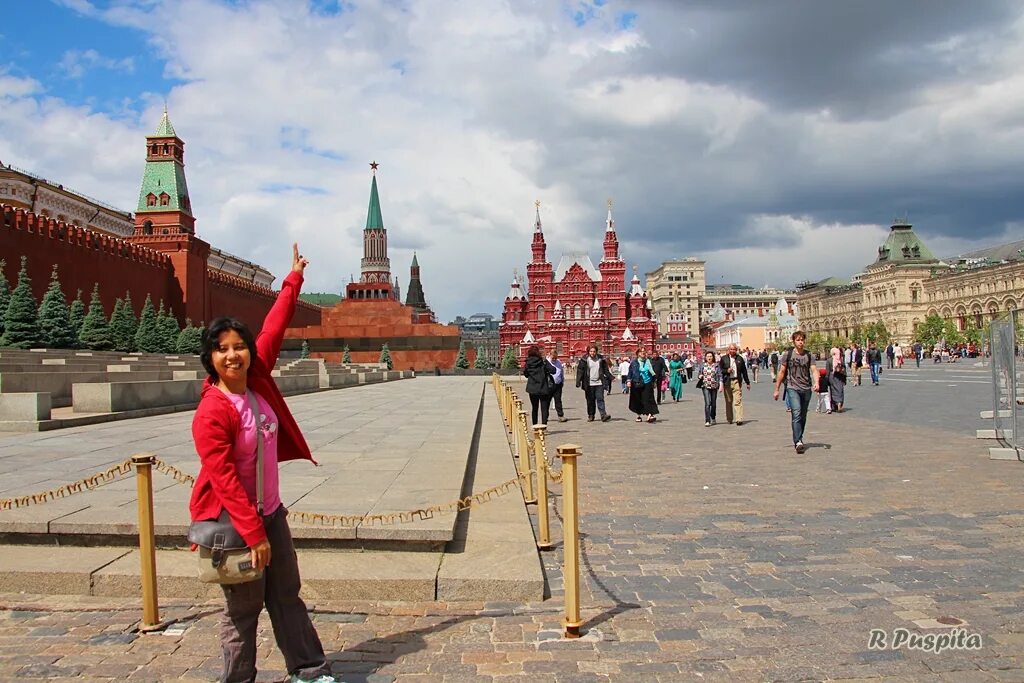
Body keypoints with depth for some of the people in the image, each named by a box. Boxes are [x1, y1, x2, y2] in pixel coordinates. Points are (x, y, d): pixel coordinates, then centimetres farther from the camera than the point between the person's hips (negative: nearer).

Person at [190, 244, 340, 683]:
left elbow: (273, 329, 7)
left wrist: (294, 279, 15)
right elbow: (223, 481, -23)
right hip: (231, 519, -8)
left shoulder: (257, 379, -3)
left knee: (287, 595, 17)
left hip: (270, 511, 8)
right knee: (243, 608, 6)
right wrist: (253, 534, -23)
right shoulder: (212, 412, -22)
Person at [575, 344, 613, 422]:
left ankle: (603, 415, -13)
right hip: (589, 384, -1)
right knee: (590, 400, 6)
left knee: (600, 399, -7)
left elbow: (606, 370, 16)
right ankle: (591, 416, 15)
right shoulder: (584, 360, -1)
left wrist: (610, 378, 13)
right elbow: (580, 371, -3)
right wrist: (578, 382, -9)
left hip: (599, 383, 1)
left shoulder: (601, 359, 6)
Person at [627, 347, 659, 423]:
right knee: (638, 400, 7)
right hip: (637, 384, -1)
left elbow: (652, 371, 14)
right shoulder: (634, 362, 1)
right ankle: (639, 415, 21)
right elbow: (630, 372, 2)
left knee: (648, 399, -9)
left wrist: (653, 381, 17)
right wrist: (628, 380, -8)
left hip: (647, 383, 1)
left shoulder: (648, 361, 7)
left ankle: (650, 415, -17)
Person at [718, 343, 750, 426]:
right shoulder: (724, 358, 6)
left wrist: (747, 382, 15)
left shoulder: (740, 358, 10)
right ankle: (729, 419, 19)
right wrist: (727, 371, -12)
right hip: (727, 382, 1)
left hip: (737, 381, 0)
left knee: (738, 401, -10)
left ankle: (739, 419, -14)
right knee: (728, 401, 7)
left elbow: (744, 371, 14)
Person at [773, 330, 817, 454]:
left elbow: (814, 370, -4)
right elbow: (782, 372, 6)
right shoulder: (788, 354, 1)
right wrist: (776, 389, 7)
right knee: (796, 413, -19)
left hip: (806, 389, 3)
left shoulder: (808, 355, 7)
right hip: (792, 388, -3)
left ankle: (798, 440, 27)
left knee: (803, 417, 11)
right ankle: (798, 442, -25)